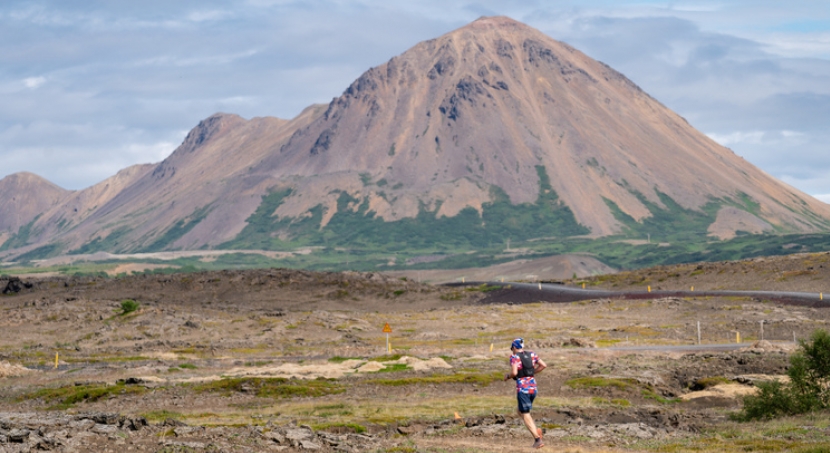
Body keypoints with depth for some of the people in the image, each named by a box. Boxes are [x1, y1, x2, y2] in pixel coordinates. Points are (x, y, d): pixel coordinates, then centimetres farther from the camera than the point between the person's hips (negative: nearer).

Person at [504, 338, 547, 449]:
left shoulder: (514, 357, -5)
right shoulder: (531, 354, 11)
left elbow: (514, 372, -17)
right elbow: (543, 365, 10)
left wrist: (507, 376, 3)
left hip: (522, 388, -6)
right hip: (533, 387, 6)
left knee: (525, 415, 1)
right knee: (521, 412, 22)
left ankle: (538, 439, -10)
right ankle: (536, 430, 0)